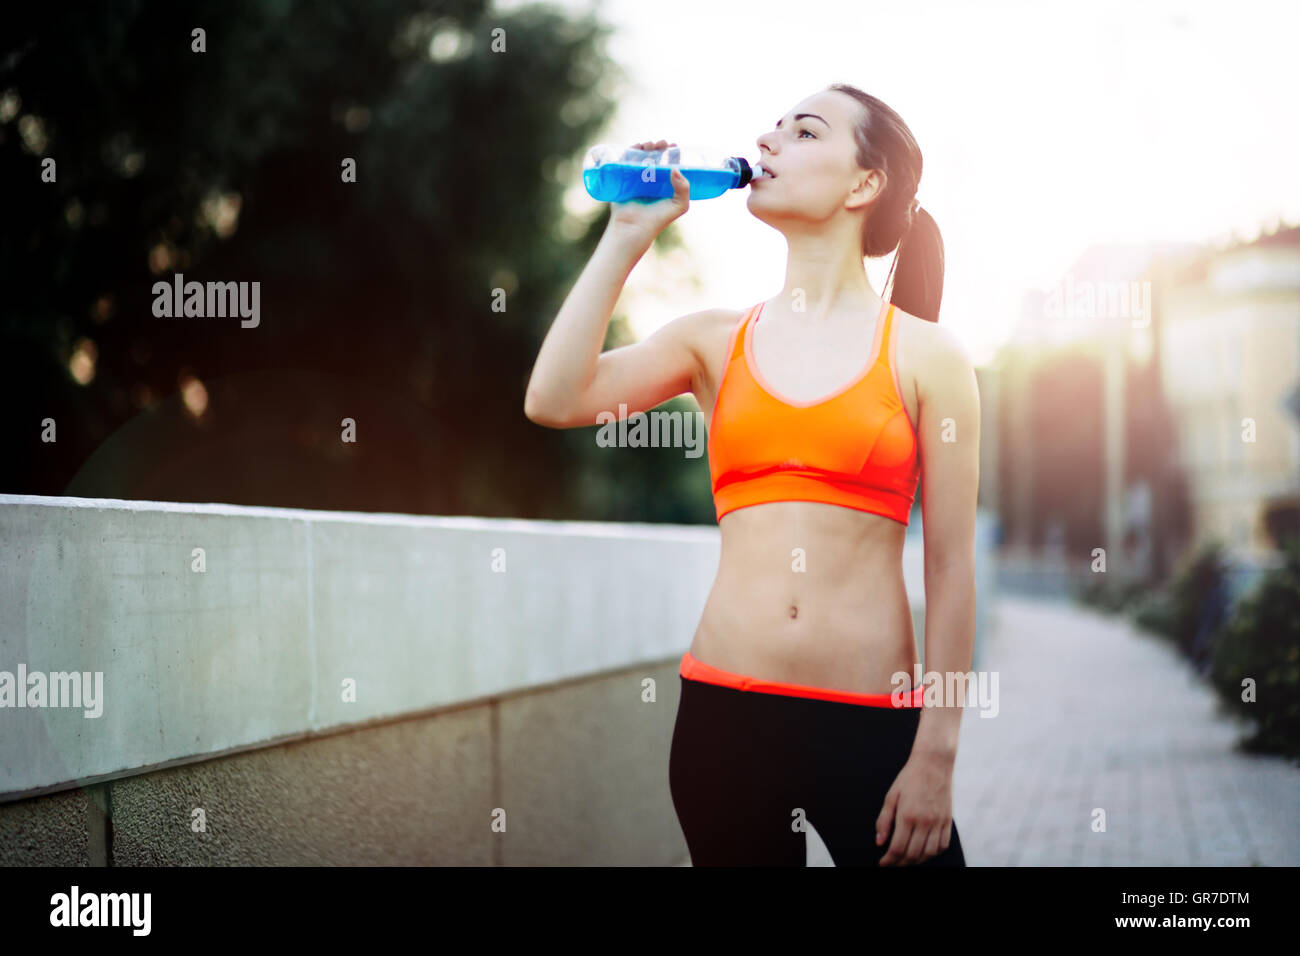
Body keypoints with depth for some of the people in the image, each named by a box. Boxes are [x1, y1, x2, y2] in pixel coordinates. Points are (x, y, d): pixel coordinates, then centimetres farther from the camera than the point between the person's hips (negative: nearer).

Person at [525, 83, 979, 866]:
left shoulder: (925, 354, 2)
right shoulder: (715, 341, 10)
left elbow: (951, 567, 0)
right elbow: (555, 400, -5)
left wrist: (937, 756, -5)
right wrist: (628, 238, 1)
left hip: (871, 724, -2)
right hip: (725, 710, 2)